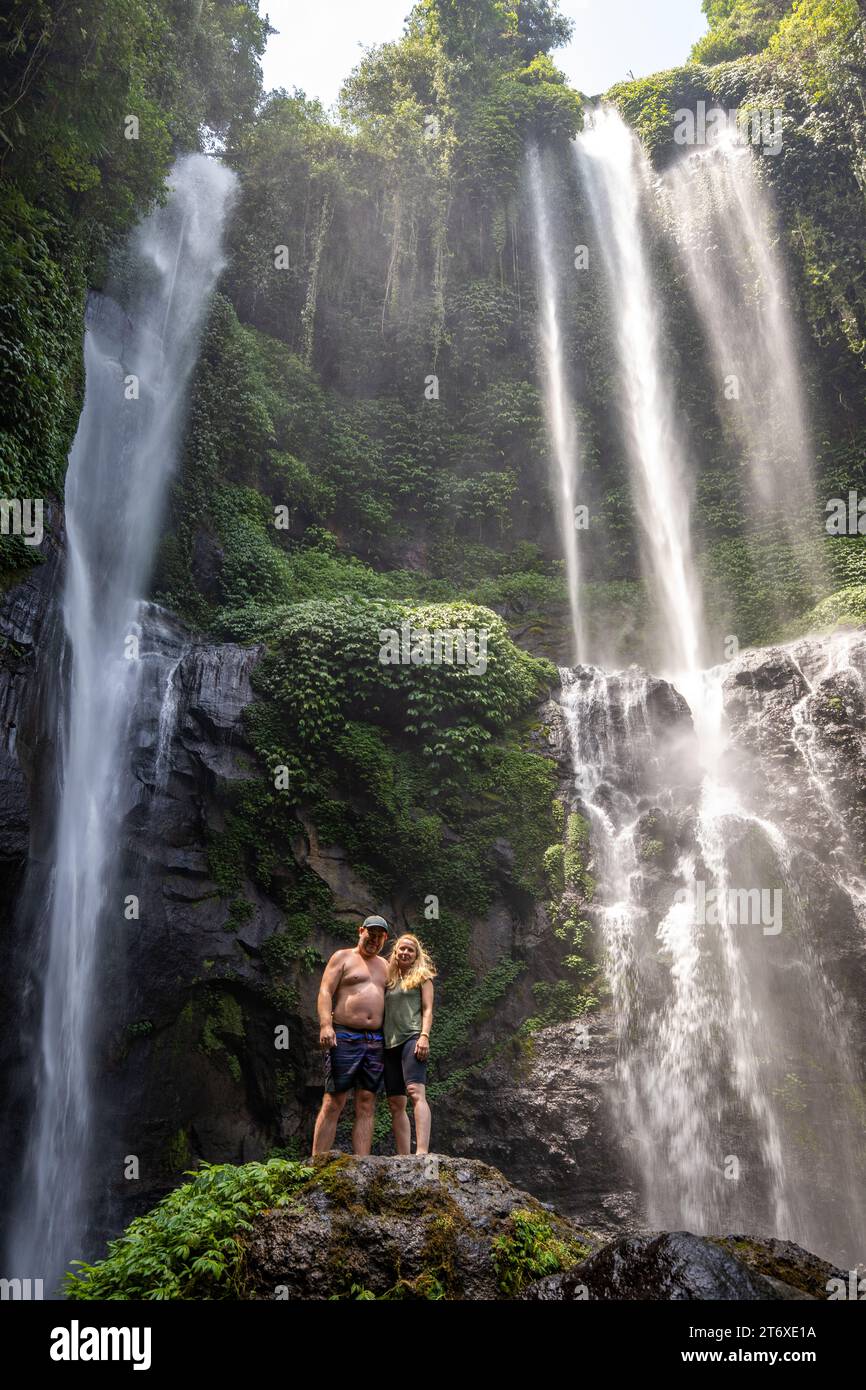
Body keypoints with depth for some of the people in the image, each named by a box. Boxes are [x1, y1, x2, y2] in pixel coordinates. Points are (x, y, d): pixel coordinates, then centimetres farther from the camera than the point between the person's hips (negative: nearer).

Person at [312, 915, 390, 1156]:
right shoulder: (343, 957, 5)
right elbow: (325, 991, -5)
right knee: (333, 1102, -7)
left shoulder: (385, 966, 20)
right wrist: (325, 1025, -19)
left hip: (375, 1042, 5)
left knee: (366, 1104, 1)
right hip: (344, 1038, -5)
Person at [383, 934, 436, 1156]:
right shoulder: (388, 979, 21)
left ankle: (422, 1152, -33)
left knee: (416, 1092, -23)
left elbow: (427, 1009, 1)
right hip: (390, 1043, 6)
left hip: (411, 1038, -6)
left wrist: (424, 1036, -13)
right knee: (396, 1104, 3)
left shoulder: (422, 976, 10)